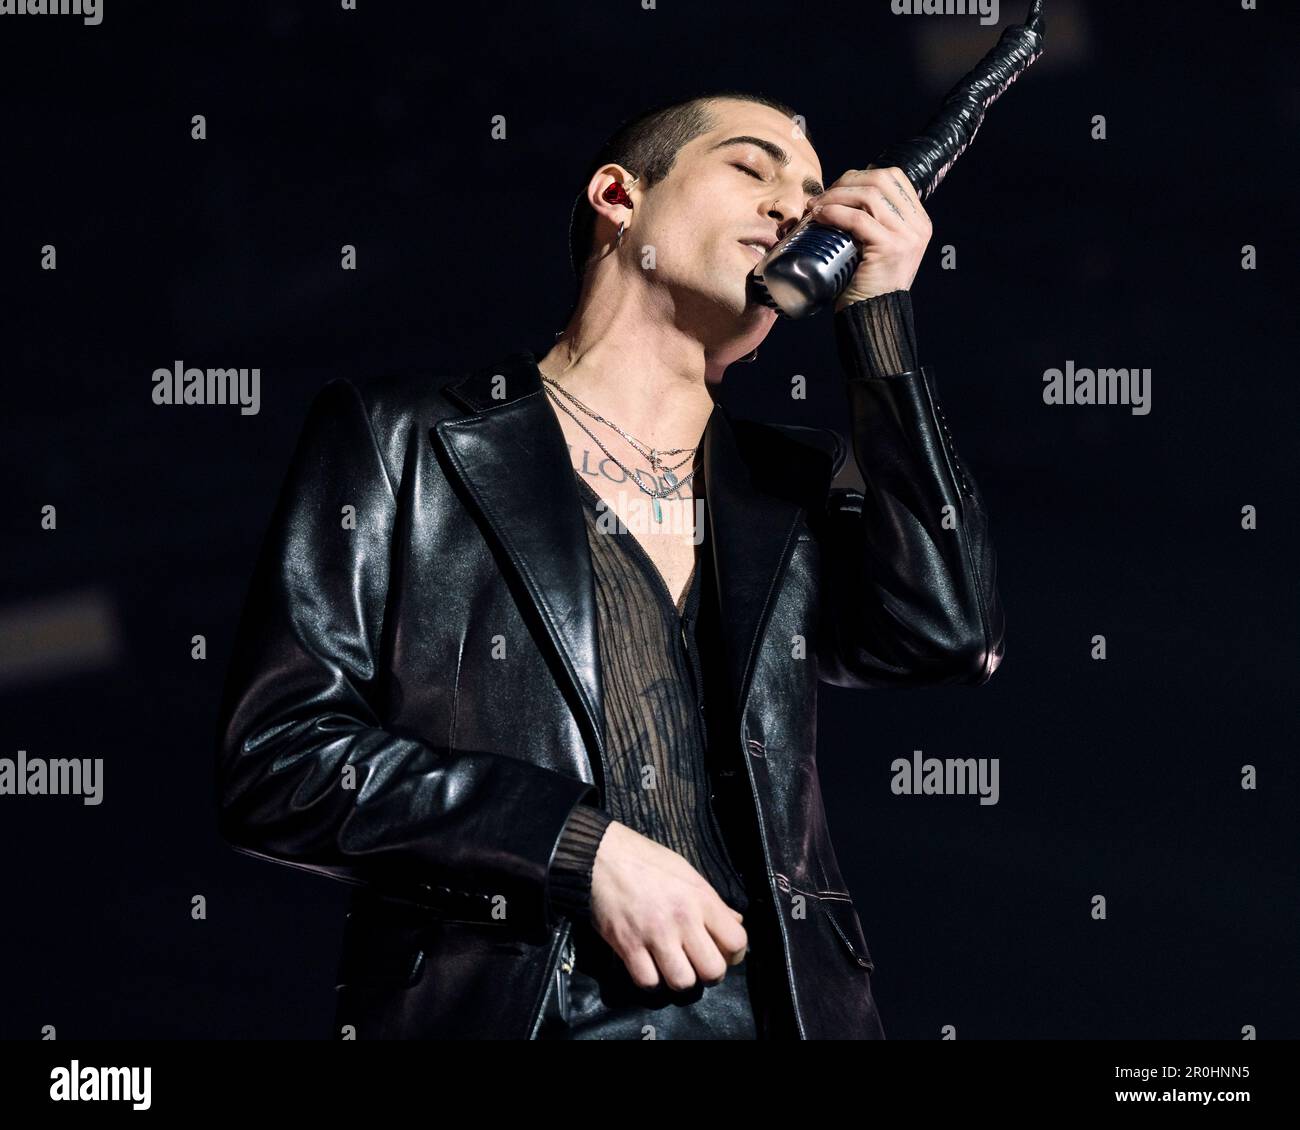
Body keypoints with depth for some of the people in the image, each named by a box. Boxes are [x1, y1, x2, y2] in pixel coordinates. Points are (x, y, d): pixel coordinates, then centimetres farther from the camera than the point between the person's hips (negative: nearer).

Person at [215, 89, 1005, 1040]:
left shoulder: (799, 485, 20)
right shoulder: (400, 441, 9)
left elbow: (950, 639, 2)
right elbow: (275, 752, 1)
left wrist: (881, 310, 7)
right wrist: (585, 849, -9)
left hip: (768, 1007, 3)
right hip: (498, 1009, -3)